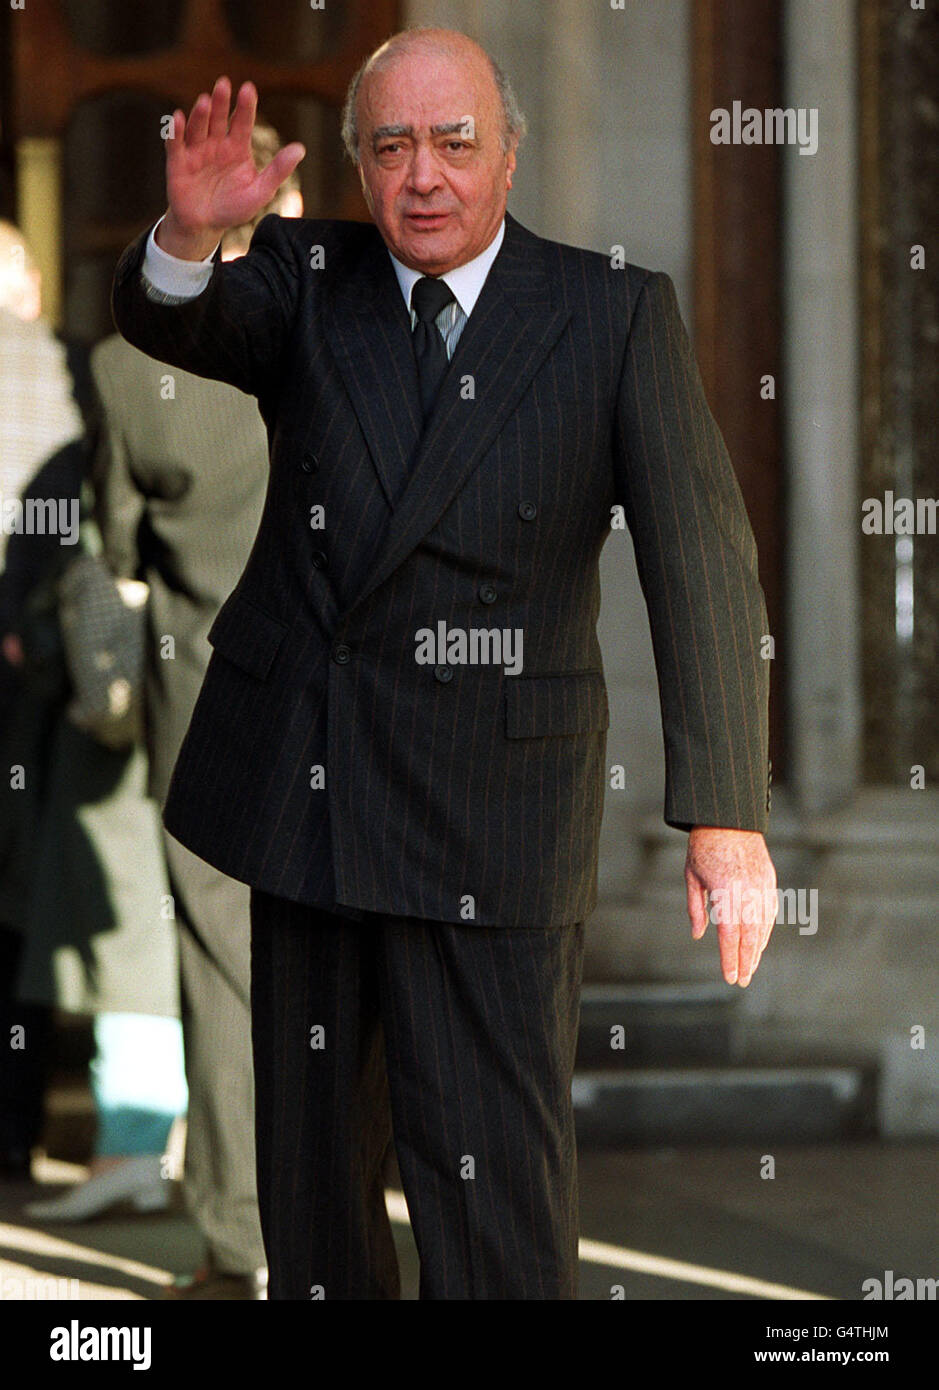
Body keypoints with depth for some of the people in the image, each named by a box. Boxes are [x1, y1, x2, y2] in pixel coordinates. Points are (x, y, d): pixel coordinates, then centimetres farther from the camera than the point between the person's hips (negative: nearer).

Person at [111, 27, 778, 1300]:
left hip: (489, 814, -3)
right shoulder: (307, 283, 4)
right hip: (303, 794, 4)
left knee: (493, 1176, -9)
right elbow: (168, 323, -16)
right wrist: (189, 232, -41)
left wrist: (725, 812, -24)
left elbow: (700, 559, -13)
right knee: (312, 1156, 15)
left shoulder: (615, 316, -5)